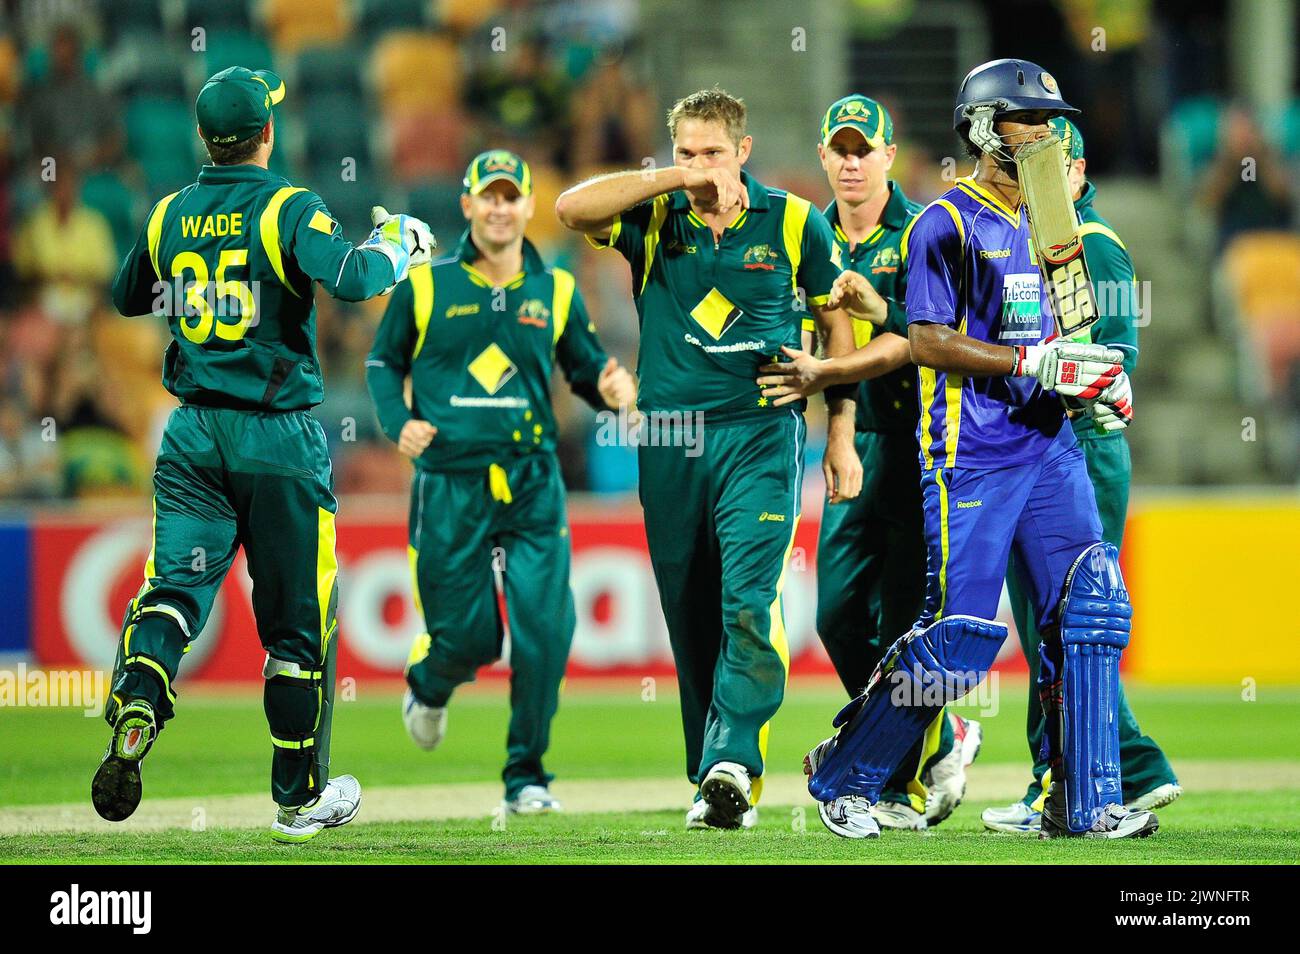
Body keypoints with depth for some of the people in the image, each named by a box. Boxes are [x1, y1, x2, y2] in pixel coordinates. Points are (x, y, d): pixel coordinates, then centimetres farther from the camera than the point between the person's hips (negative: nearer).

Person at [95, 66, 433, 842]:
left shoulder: (169, 217, 5)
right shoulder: (287, 210, -10)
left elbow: (129, 298, 21)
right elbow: (350, 278, -26)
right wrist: (398, 244, -7)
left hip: (195, 435, 4)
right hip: (280, 434, -3)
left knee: (174, 586, -1)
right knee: (298, 617, 7)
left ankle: (136, 713, -31)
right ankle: (300, 796, 14)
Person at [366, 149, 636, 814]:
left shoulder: (555, 292, 8)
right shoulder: (425, 287, 3)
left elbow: (587, 371, 14)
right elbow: (383, 363, 12)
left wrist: (611, 388, -9)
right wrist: (398, 423, -6)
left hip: (533, 486, 1)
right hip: (450, 487, -1)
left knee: (546, 630, -10)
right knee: (467, 636, 0)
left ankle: (526, 776, 5)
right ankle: (429, 684, 39)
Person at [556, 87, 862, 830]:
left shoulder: (792, 223, 3)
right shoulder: (655, 219, 5)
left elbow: (838, 324, 11)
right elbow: (572, 208, -13)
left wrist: (842, 436, 7)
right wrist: (673, 180, -19)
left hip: (760, 435, -2)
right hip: (670, 440, 2)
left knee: (750, 608, -17)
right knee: (691, 621, 6)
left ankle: (732, 766, -20)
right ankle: (718, 784, 13)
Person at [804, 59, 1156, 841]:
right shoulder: (947, 225, -6)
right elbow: (929, 341, -14)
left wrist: (1100, 380, 5)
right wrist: (1034, 362, -21)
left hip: (1048, 445, 7)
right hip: (970, 453, -7)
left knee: (1091, 608, -5)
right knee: (963, 631, -8)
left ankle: (1084, 803, -2)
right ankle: (845, 773, 11)